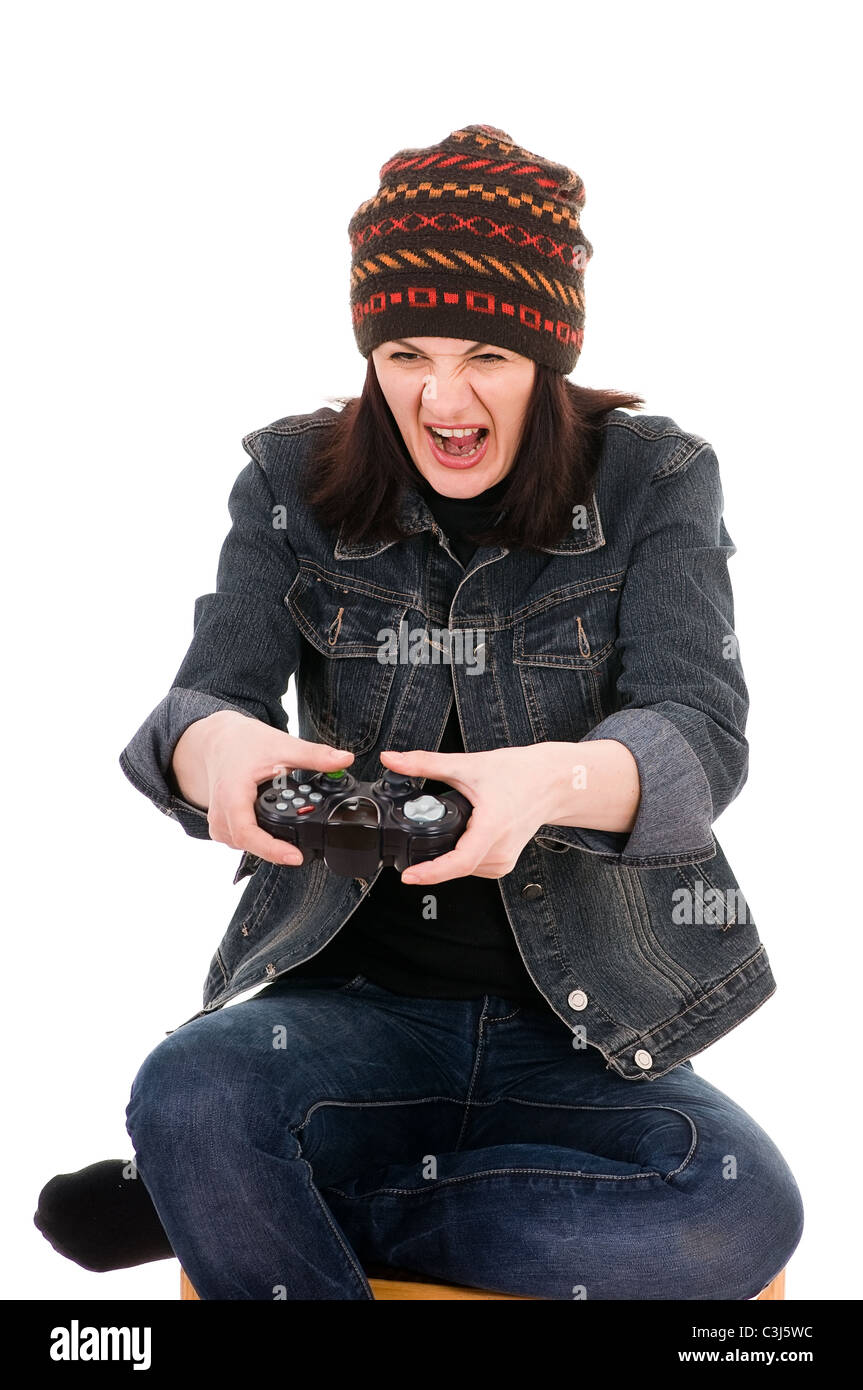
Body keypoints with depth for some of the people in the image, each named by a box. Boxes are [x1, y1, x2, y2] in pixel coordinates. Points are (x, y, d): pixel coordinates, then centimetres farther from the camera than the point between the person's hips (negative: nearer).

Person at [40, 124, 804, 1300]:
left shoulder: (654, 482, -1)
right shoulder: (295, 480, 4)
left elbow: (704, 736, -14)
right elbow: (201, 701, -6)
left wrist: (553, 779, -38)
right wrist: (213, 747, -34)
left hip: (585, 1035, 1)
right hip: (357, 1002, -1)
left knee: (742, 1213, -30)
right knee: (188, 1096, -34)